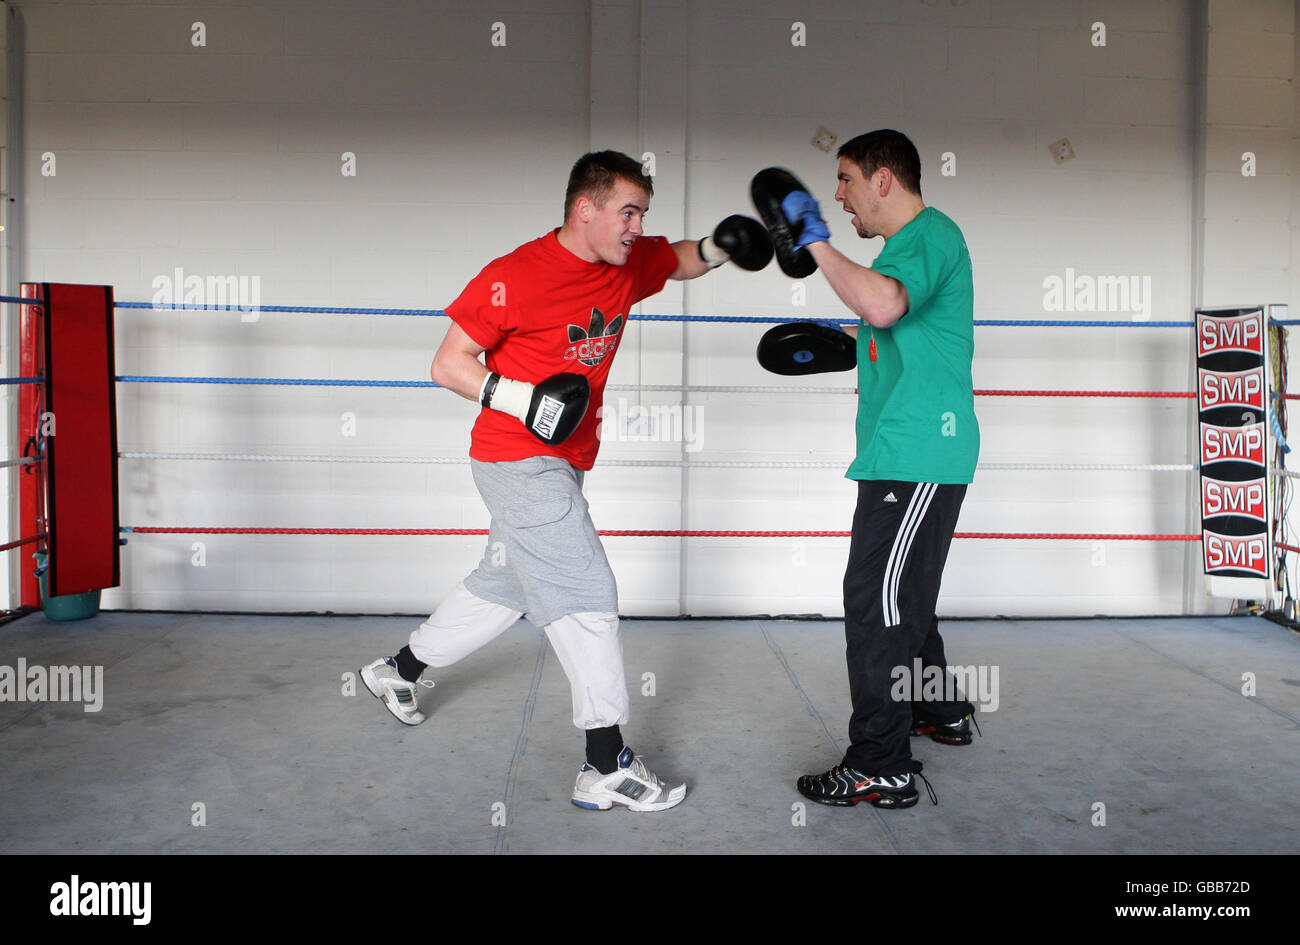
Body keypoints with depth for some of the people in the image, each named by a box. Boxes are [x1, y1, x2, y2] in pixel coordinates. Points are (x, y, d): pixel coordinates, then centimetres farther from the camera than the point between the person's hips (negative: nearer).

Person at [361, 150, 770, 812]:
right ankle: (606, 768, -4)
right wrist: (523, 400, -27)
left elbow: (681, 261, 24)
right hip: (518, 461, -9)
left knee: (505, 585, 22)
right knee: (586, 595, -12)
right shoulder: (515, 277, -17)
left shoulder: (629, 263, 4)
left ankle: (398, 671, 43)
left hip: (560, 464, 9)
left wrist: (717, 247, 1)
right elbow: (448, 365, -12)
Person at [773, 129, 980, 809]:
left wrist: (816, 241, -25)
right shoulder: (911, 242, 22)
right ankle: (940, 712, 38)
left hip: (917, 458, -11)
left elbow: (882, 305, -33)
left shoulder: (930, 235, -12)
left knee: (878, 600, -9)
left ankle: (880, 769, -3)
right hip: (905, 453, 11)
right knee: (900, 594, 21)